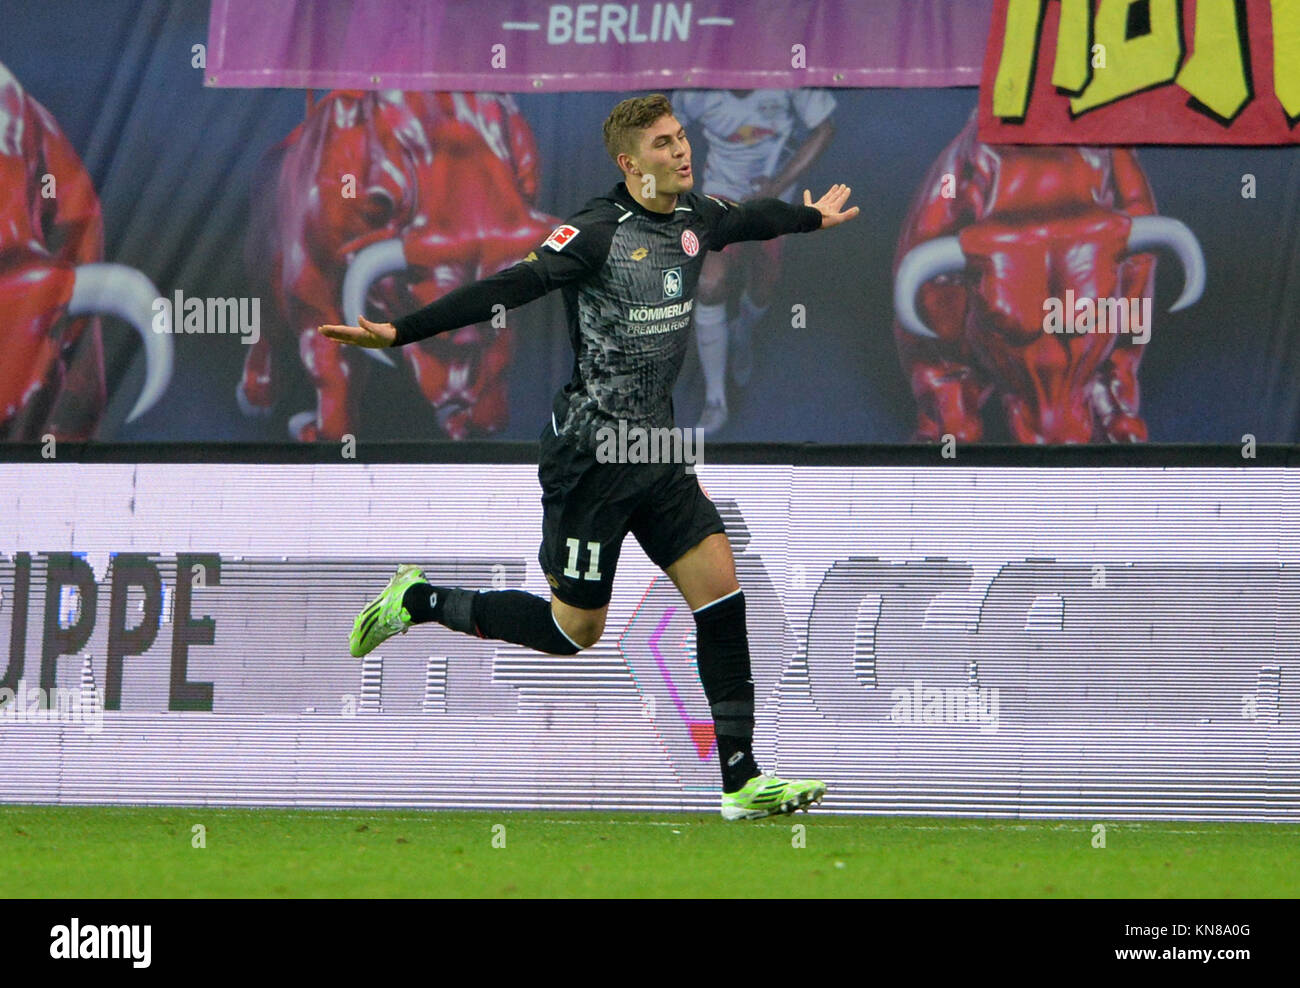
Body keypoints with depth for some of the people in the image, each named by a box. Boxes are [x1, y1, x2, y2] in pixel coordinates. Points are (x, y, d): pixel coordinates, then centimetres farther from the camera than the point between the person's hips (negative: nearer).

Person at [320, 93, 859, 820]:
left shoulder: (697, 220, 6)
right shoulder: (599, 233, -17)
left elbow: (751, 219, 29)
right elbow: (506, 290, -22)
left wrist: (813, 217, 49)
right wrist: (399, 332, -29)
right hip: (591, 455, -7)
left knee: (720, 588, -4)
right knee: (573, 631, -1)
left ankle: (741, 780, -1)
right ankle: (420, 603, 19)